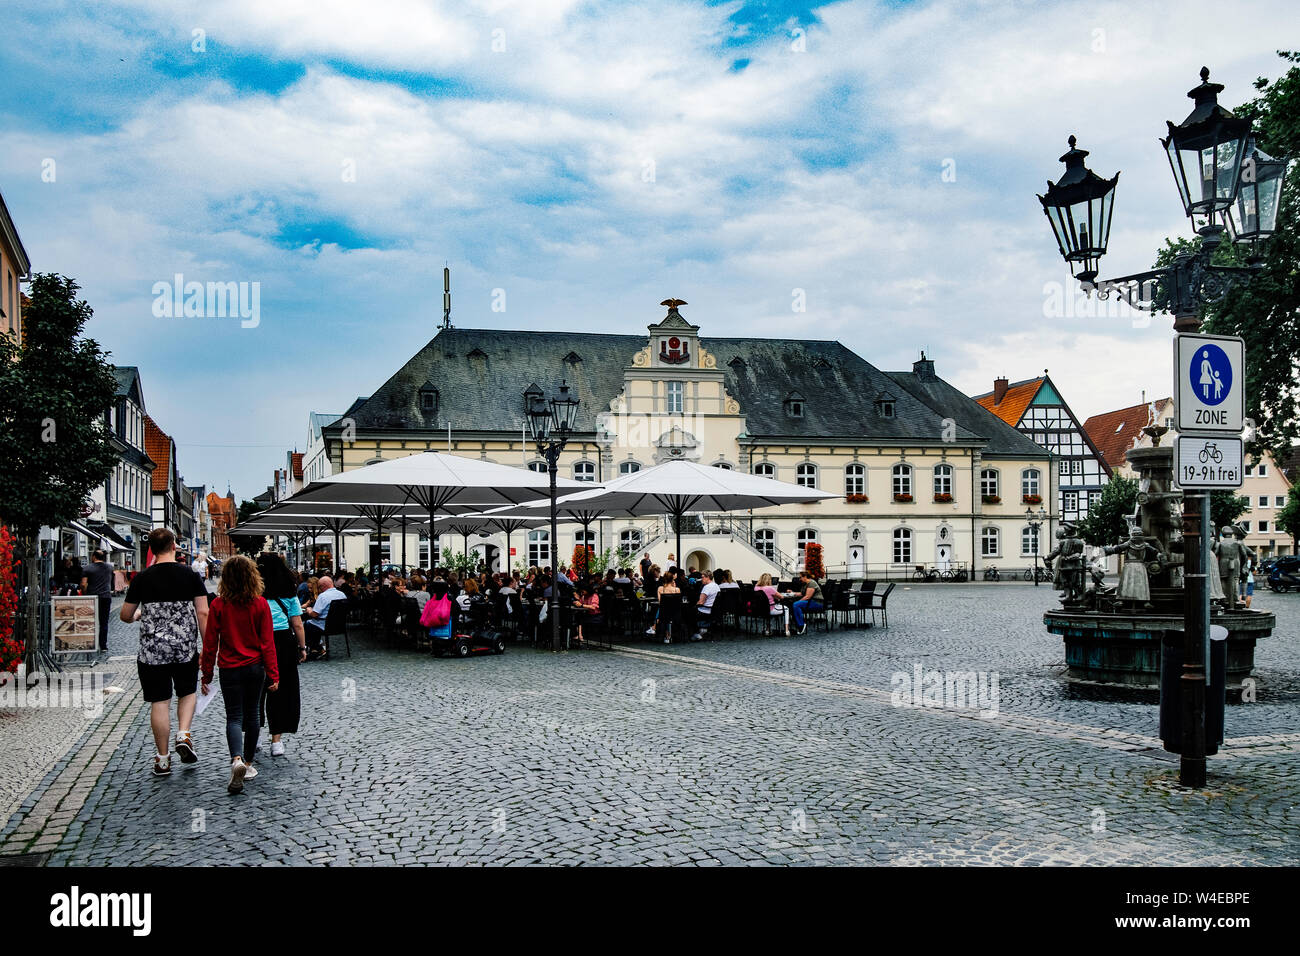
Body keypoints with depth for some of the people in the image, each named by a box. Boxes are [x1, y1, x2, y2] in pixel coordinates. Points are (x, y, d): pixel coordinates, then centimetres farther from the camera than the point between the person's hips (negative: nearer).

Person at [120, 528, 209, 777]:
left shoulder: (142, 578, -1)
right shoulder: (190, 575, -2)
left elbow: (125, 616, 6)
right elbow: (203, 613, -5)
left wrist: (139, 614, 30)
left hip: (152, 651, 0)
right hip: (186, 648, 0)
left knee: (160, 702, 6)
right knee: (187, 693, 22)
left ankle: (163, 759, 11)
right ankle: (184, 735, 1)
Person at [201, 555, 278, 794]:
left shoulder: (219, 605, -8)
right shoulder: (260, 604, -7)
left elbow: (210, 642, -4)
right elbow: (267, 642, -5)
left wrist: (207, 675, 5)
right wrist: (273, 675, 0)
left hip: (230, 669, -1)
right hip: (255, 667, 1)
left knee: (234, 716, 2)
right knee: (251, 715, 14)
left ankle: (237, 760, -22)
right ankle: (248, 764, 21)